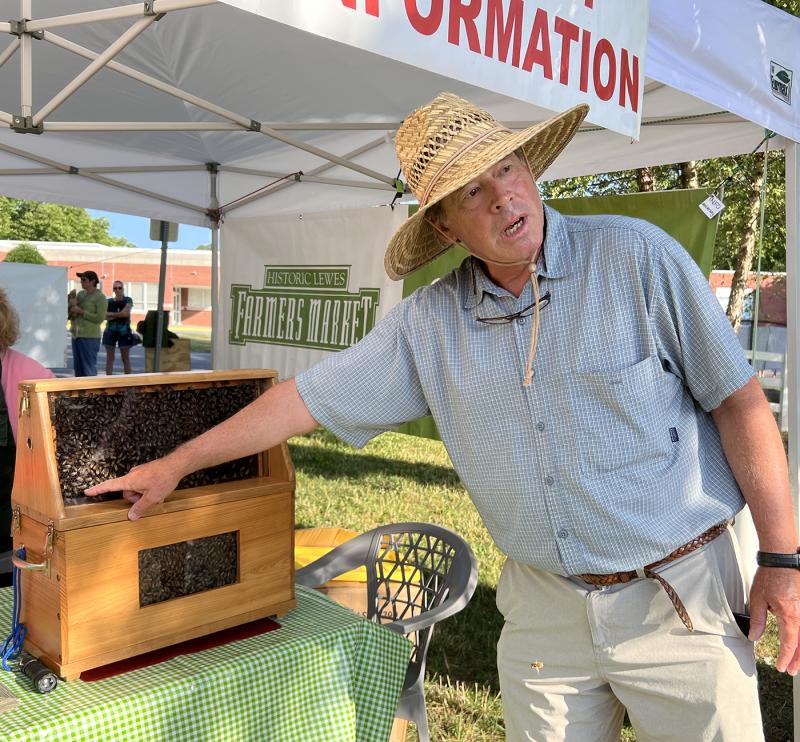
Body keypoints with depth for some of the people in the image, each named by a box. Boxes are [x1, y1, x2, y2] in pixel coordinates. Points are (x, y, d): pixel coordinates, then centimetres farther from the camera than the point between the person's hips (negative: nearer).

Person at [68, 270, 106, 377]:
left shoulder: (100, 297, -6)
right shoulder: (80, 294, 14)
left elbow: (100, 318, -15)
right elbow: (70, 315, 18)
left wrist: (81, 311, -14)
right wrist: (72, 305, -4)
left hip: (90, 337, -7)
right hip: (76, 335, 7)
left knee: (89, 369, -7)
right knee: (78, 369, 11)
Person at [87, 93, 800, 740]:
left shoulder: (635, 254, -10)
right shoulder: (428, 322, -2)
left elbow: (739, 399, -7)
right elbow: (309, 397, 3)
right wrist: (176, 465, 7)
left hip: (677, 592, -2)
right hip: (543, 604, 2)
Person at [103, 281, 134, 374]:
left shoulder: (128, 300, 2)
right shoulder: (109, 301, 7)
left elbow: (125, 313, -12)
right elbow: (105, 316, -4)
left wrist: (112, 314, -4)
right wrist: (119, 314, -12)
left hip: (124, 331, -2)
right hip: (110, 331, 2)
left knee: (125, 358, 3)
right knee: (109, 357, 3)